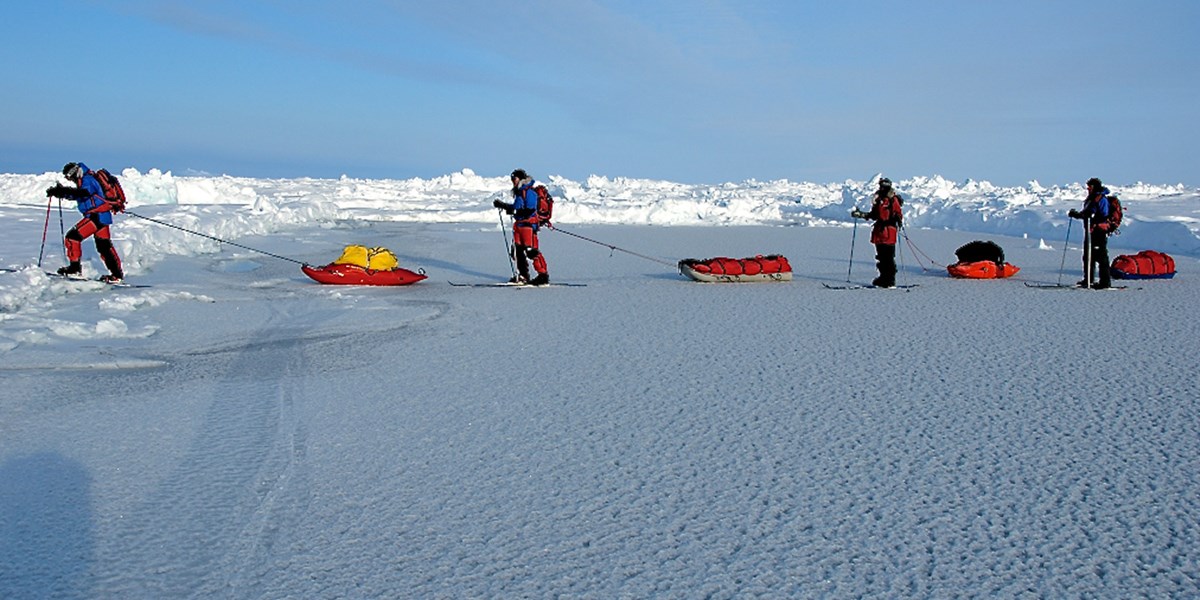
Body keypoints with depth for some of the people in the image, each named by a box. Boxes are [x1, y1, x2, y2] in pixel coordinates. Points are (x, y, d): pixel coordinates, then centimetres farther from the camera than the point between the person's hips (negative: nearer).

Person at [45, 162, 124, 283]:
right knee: (104, 246, 14)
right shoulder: (85, 181, 20)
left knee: (73, 237, -9)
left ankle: (74, 268, -6)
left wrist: (63, 191, -37)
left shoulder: (87, 180, -11)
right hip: (102, 216, 10)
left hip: (97, 216, -10)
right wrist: (60, 192, 14)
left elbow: (84, 192, -32)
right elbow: (76, 194, 29)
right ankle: (117, 274, 16)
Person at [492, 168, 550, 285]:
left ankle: (543, 275, -9)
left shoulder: (529, 192, -12)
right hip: (519, 224, 10)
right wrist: (503, 205, 19)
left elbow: (529, 210, -20)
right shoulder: (519, 192, 17)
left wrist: (514, 211, -26)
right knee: (518, 250, 10)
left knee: (532, 251, -12)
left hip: (528, 224, -10)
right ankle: (523, 276, 19)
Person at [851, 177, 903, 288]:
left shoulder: (893, 200, -5)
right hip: (879, 232, 7)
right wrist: (861, 214, 21)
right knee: (880, 257, 11)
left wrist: (898, 221, -32)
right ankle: (883, 278, 21)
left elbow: (899, 215, -12)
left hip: (889, 233, -7)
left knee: (889, 258, -6)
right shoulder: (878, 199, 16)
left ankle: (890, 281, -2)